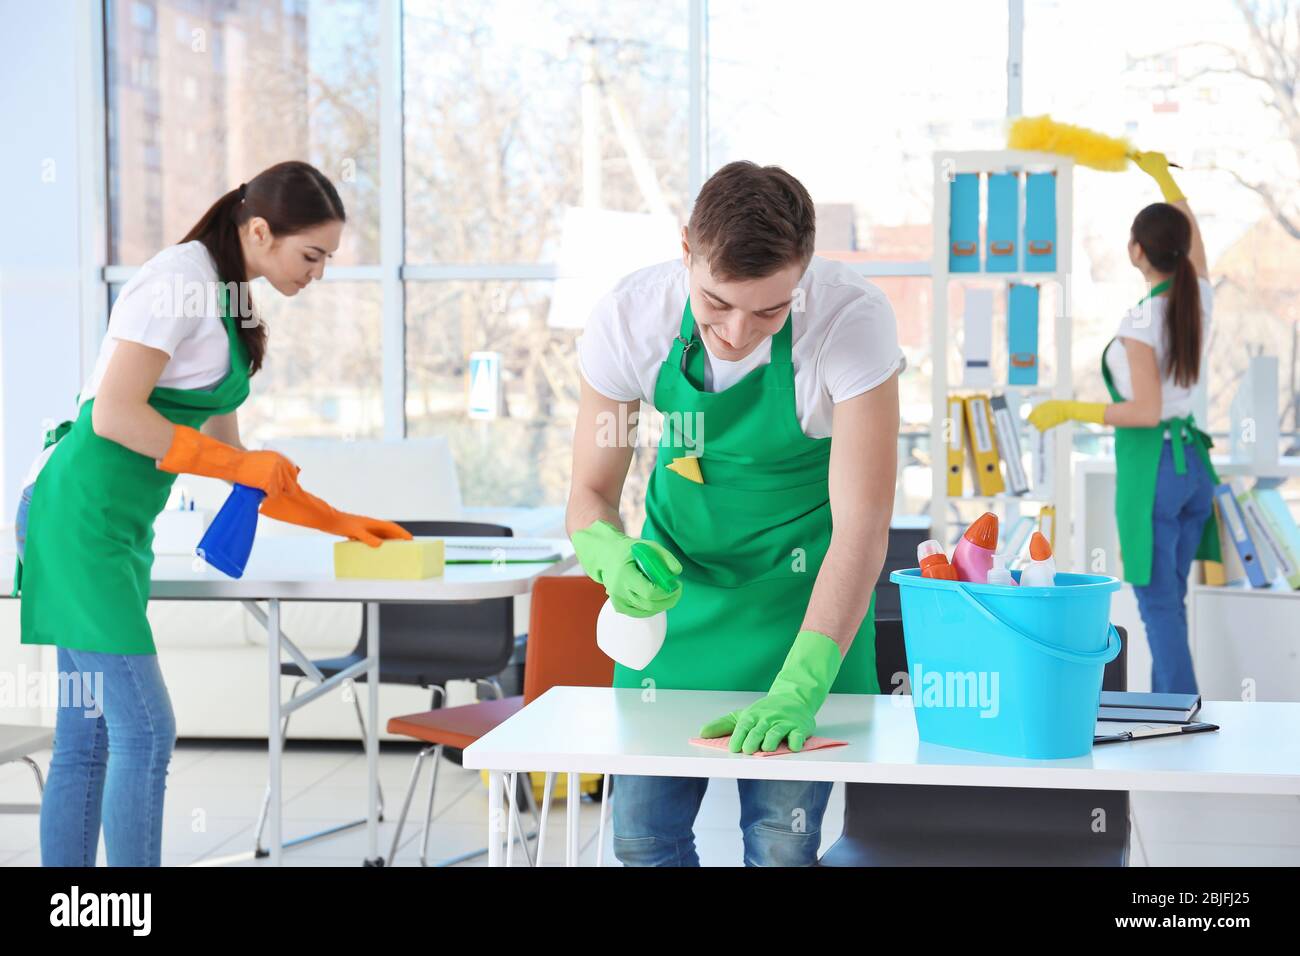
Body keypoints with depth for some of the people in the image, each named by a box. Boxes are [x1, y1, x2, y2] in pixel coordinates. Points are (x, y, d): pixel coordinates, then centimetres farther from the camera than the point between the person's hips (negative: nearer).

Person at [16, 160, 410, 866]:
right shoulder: (181, 279, -13)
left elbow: (221, 447, 22)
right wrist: (242, 465, -14)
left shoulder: (232, 302, 16)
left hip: (121, 526, 10)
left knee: (87, 741, 9)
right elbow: (113, 414, -20)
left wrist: (336, 522, 20)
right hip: (79, 514, -10)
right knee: (145, 729, -11)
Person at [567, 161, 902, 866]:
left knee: (780, 845, -5)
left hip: (802, 590, -3)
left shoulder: (855, 319, -28)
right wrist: (611, 556, -33)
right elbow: (590, 495, -9)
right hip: (675, 578, 3)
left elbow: (862, 528, -29)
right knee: (643, 835, 6)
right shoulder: (628, 319, -20)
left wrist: (799, 688, -40)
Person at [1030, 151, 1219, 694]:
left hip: (1151, 467, -8)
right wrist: (1162, 176, 37)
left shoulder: (1140, 320, -17)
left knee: (1159, 604, -3)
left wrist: (1068, 411, -14)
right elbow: (1193, 235, 24)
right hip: (1194, 462, 8)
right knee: (1171, 600, 14)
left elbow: (1145, 411, -21)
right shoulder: (1199, 299, 3)